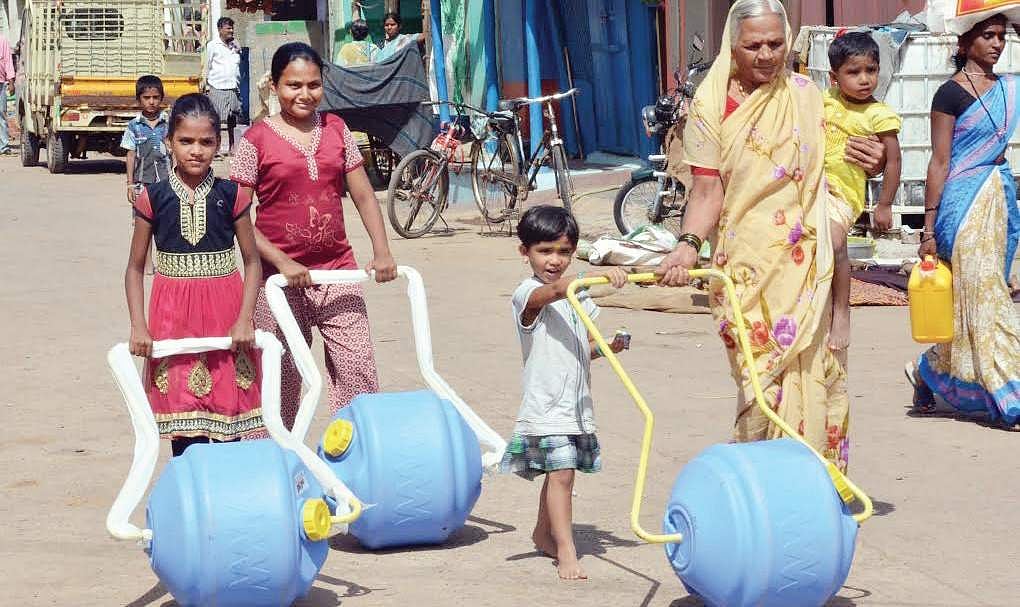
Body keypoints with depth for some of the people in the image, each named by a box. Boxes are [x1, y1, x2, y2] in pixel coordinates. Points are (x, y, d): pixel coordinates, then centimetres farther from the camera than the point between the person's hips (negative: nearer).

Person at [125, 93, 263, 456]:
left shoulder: (231, 196, 0)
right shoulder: (154, 197, 0)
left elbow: (252, 261, 4)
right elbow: (135, 268, 5)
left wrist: (244, 319, -8)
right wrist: (138, 327, -5)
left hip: (225, 315, 0)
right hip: (173, 318, 0)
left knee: (229, 419, 4)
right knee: (185, 432, -1)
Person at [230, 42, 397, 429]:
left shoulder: (336, 129, 9)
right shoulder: (257, 140, -4)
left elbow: (363, 195, 12)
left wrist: (382, 252, -2)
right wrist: (282, 263, -15)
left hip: (337, 270, 3)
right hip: (282, 278, -3)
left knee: (359, 375, -3)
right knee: (282, 382, 3)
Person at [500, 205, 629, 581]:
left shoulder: (579, 297, 14)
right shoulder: (528, 294, -11)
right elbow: (557, 289, -33)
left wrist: (607, 346, 0)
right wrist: (602, 274, -46)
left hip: (577, 404, 7)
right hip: (546, 405, -7)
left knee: (559, 472, 16)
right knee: (560, 473, -14)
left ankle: (543, 534, 34)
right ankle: (566, 552, -13)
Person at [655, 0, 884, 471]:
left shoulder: (806, 95, 9)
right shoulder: (712, 105, 0)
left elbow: (829, 165, 21)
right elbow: (708, 190, -3)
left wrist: (868, 162, -1)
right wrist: (689, 244, -20)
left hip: (805, 263, 3)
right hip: (746, 268, -3)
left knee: (810, 370, 1)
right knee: (763, 383, -9)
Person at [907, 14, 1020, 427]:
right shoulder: (951, 93, -7)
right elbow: (939, 163, -9)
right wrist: (929, 227, -11)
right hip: (965, 202, -7)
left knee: (971, 299, 10)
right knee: (984, 297, -6)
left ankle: (927, 371, 25)